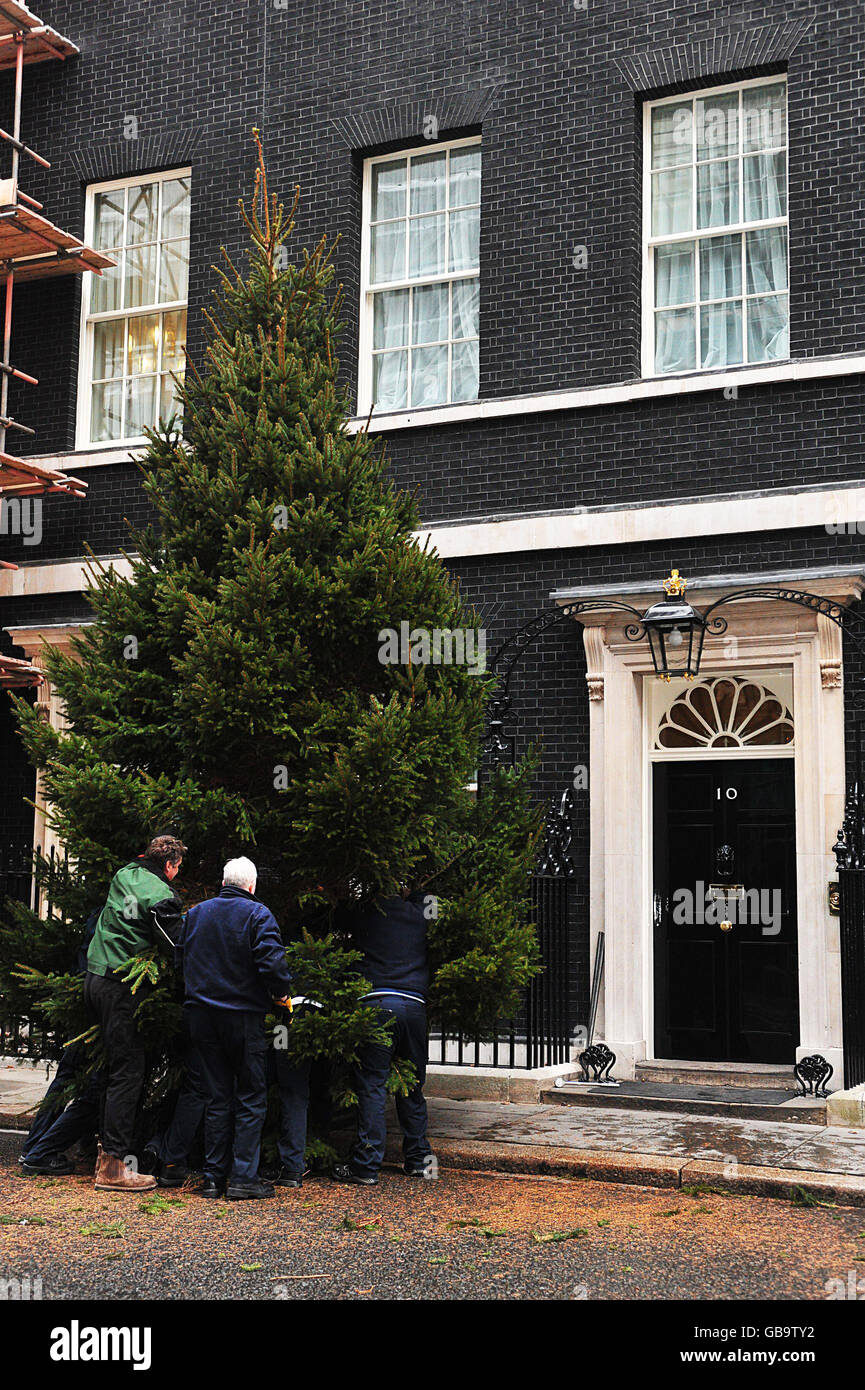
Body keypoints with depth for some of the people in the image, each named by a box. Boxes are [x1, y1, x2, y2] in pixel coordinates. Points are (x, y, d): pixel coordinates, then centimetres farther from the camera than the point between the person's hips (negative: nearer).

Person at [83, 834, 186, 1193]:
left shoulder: (124, 876, 11)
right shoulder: (160, 896, -12)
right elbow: (179, 946, -15)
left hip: (94, 977, 9)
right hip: (121, 988, -9)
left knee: (115, 1066, 18)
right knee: (128, 1072, -5)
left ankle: (107, 1150, 23)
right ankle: (113, 1166, -6)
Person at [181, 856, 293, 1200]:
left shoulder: (196, 913, 9)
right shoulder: (257, 914, -8)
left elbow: (182, 960, 15)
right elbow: (271, 962, -18)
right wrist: (282, 993, -4)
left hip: (202, 1015, 5)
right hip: (244, 1017, -5)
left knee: (217, 1099, 11)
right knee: (251, 1099, 4)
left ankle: (213, 1177, 11)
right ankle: (243, 1178, 0)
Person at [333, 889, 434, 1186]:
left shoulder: (364, 914, 2)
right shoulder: (418, 915, 10)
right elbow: (420, 897, 31)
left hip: (378, 1003, -3)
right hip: (415, 1005, 3)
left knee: (372, 1086, -3)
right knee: (412, 1088, 13)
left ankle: (366, 1166, -5)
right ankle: (418, 1159, 20)